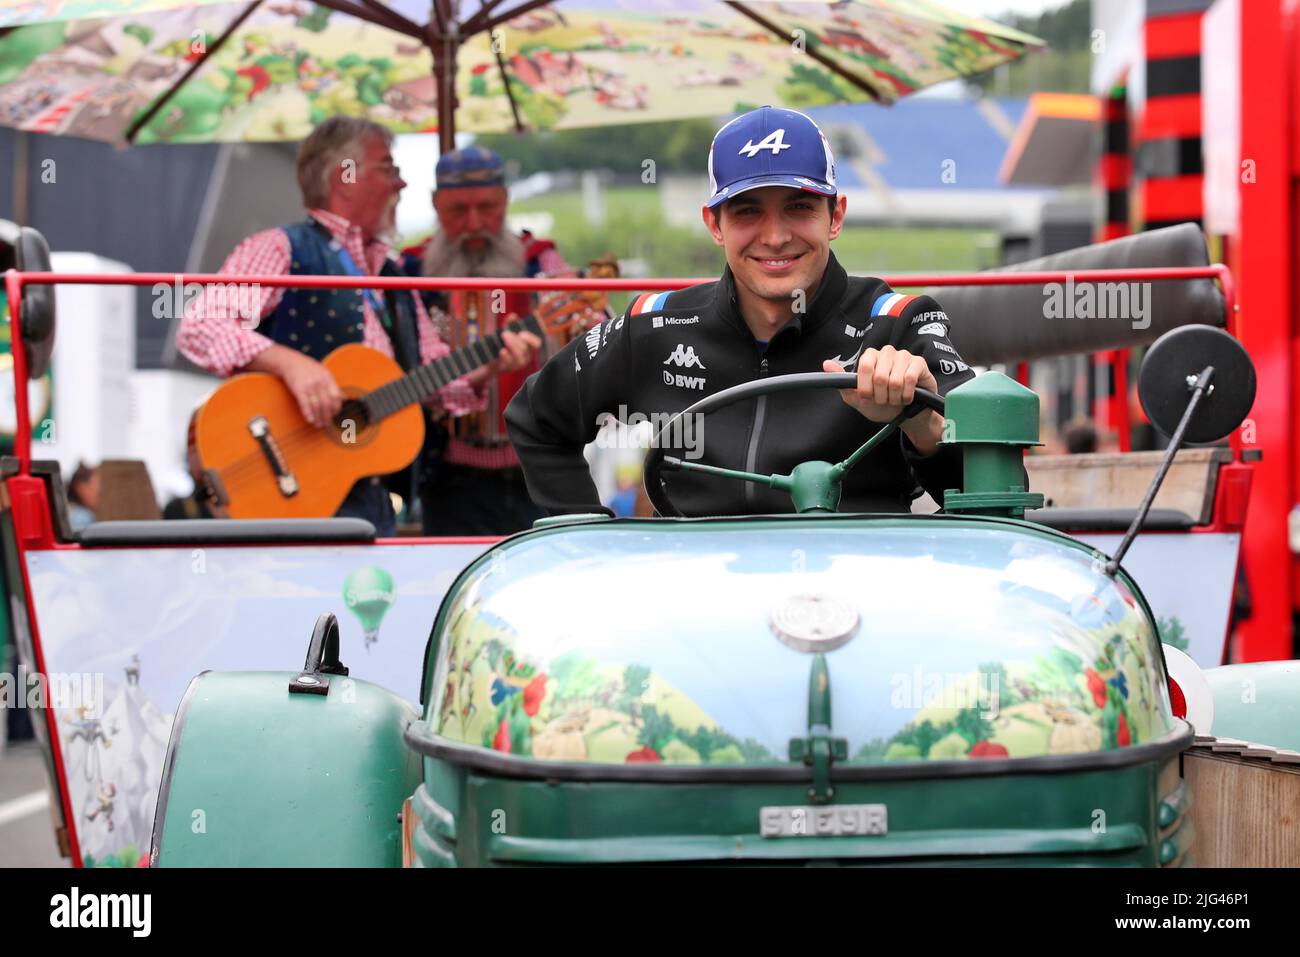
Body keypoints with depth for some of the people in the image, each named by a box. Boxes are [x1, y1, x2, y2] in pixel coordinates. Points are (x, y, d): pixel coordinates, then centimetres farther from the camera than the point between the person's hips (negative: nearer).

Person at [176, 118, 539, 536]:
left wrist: (489, 366, 1)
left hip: (372, 501, 8)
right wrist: (289, 362, -28)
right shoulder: (281, 250, -2)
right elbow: (198, 328, -15)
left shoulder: (391, 276, 21)